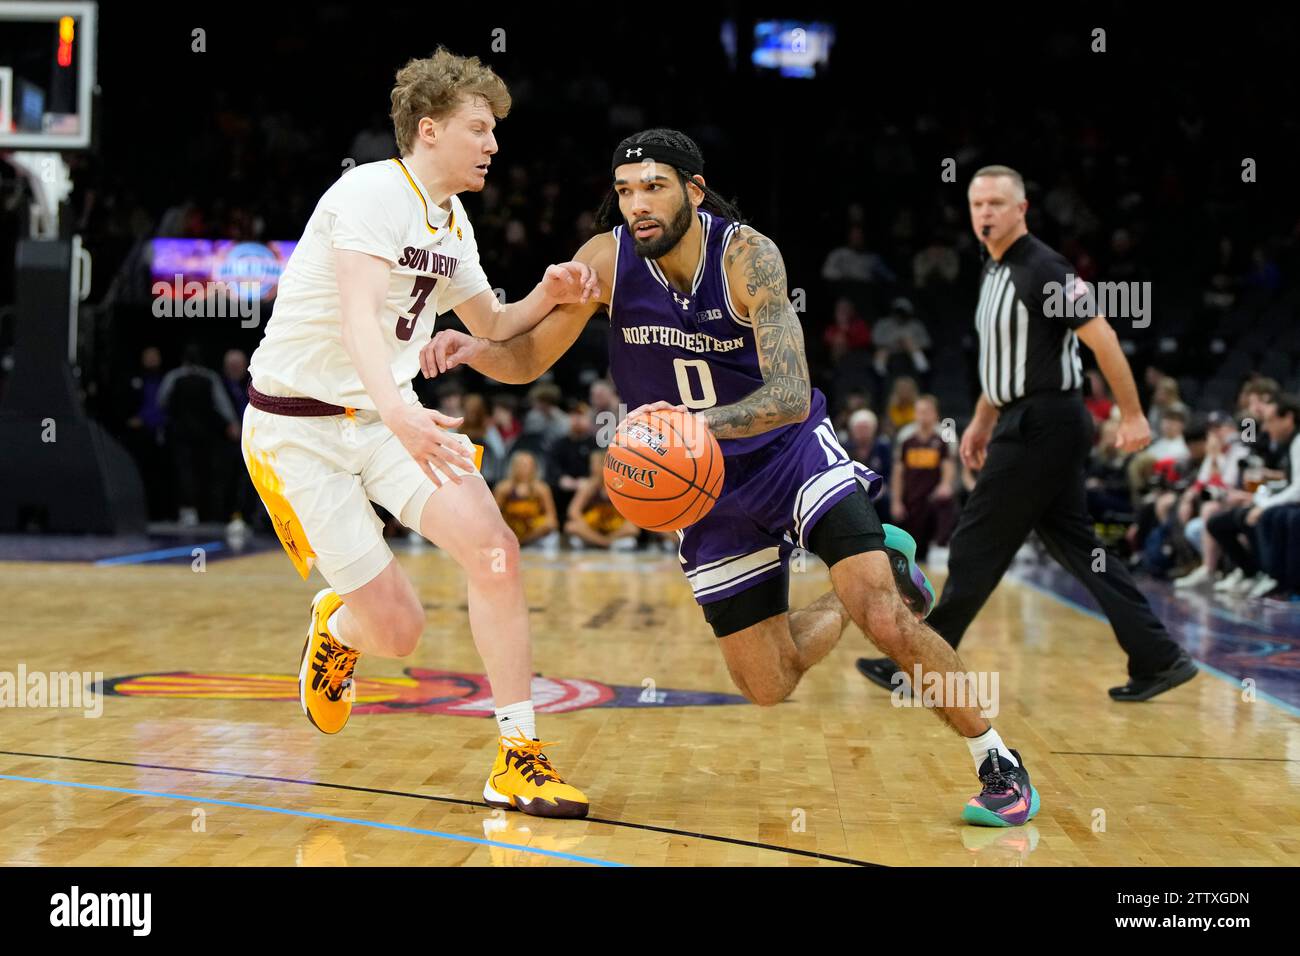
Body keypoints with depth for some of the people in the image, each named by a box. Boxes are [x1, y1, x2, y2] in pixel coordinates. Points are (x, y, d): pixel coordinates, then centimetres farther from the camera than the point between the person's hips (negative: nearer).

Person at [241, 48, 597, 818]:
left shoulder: (452, 224, 10)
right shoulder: (373, 192, -16)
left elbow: (489, 323, 26)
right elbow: (357, 319, -31)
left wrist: (548, 298, 4)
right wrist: (400, 413, -49)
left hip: (392, 419, 7)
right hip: (298, 426, -7)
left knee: (492, 548, -17)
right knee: (399, 630, -8)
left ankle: (519, 761, -8)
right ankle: (336, 628, 31)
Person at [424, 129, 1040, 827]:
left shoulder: (749, 256, -23)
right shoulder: (606, 259, -14)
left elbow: (791, 398, -32)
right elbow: (528, 359, -5)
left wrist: (698, 421, -50)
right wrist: (471, 348, -27)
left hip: (793, 452, -4)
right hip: (707, 485, 4)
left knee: (885, 621, -22)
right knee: (765, 686, 5)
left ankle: (997, 763, 1)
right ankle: (882, 565, 31)